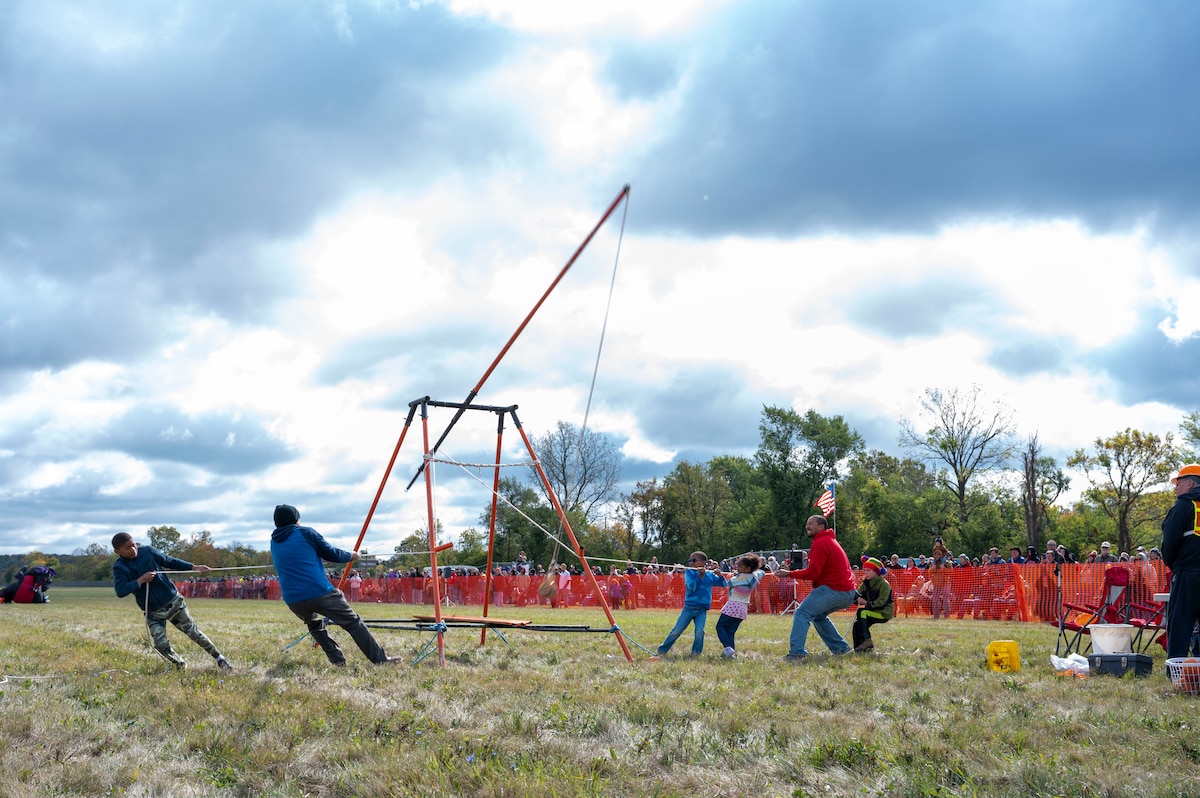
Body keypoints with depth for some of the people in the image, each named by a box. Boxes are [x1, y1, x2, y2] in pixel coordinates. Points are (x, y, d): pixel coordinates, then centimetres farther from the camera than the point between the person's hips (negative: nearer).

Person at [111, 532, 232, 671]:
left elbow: (170, 562, 7)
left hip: (173, 601, 0)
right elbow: (120, 591, -22)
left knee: (194, 632, 3)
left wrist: (193, 567, 2)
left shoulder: (148, 551, -6)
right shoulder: (119, 567, -9)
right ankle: (179, 663, 18)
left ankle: (219, 658, 18)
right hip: (153, 612, 0)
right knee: (161, 644, -12)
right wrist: (141, 580, -25)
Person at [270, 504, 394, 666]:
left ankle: (338, 661, 16)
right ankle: (380, 659, -3)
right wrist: (351, 556, 28)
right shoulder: (306, 532, 4)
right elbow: (331, 554, 9)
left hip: (294, 601, 5)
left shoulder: (274, 543, 17)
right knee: (353, 623, 3)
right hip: (320, 592, -4)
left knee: (314, 625, 29)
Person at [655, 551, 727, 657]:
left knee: (699, 632, -15)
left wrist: (720, 575, -9)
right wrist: (700, 576, -24)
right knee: (676, 631, 0)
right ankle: (662, 651, 11)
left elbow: (723, 584, 10)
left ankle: (695, 653, 5)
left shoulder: (710, 575, 7)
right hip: (689, 607, -1)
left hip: (702, 609, 1)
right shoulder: (689, 572, 1)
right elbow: (691, 587, -14)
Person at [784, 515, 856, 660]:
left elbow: (813, 573, -18)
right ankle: (841, 648, 25)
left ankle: (796, 652, -24)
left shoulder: (820, 543, -10)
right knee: (818, 615, 27)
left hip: (834, 590, -10)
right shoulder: (830, 540, 23)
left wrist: (790, 574, -11)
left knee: (802, 613, -13)